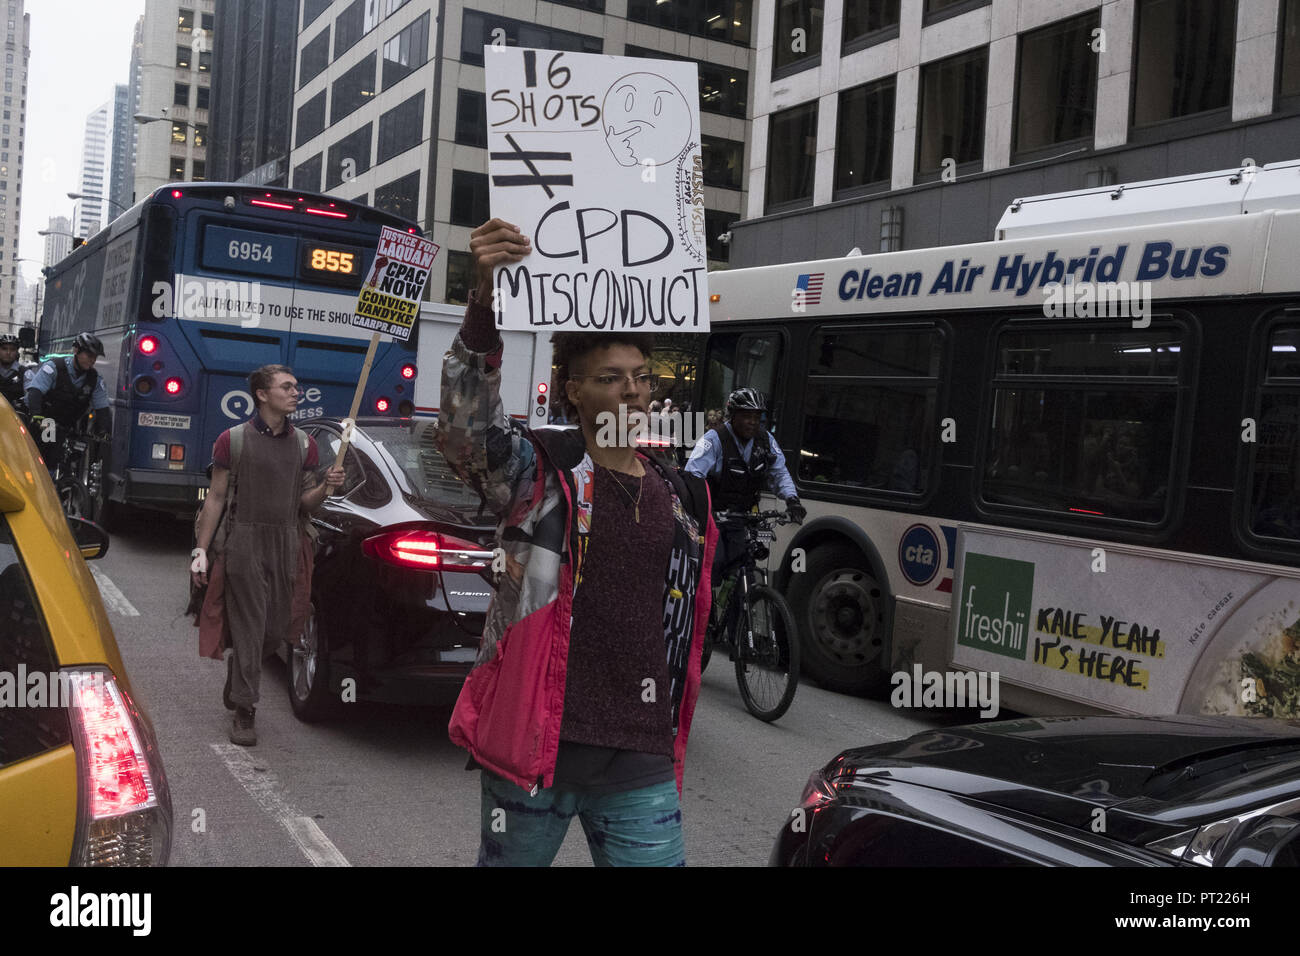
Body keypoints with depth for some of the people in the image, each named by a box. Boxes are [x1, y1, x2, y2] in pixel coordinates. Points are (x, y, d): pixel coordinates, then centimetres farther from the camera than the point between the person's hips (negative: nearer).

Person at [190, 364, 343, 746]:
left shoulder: (304, 444, 11)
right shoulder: (233, 440, -1)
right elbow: (216, 498, 0)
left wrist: (326, 488, -6)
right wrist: (201, 549, -4)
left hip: (286, 544, 4)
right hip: (244, 542, -4)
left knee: (276, 631, 9)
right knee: (249, 631, -5)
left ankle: (236, 682, 36)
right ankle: (244, 712, 3)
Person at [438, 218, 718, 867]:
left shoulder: (684, 499, 10)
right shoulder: (538, 474, -5)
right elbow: (466, 427, -27)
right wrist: (485, 299, -40)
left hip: (642, 768, 4)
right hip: (531, 749, -3)